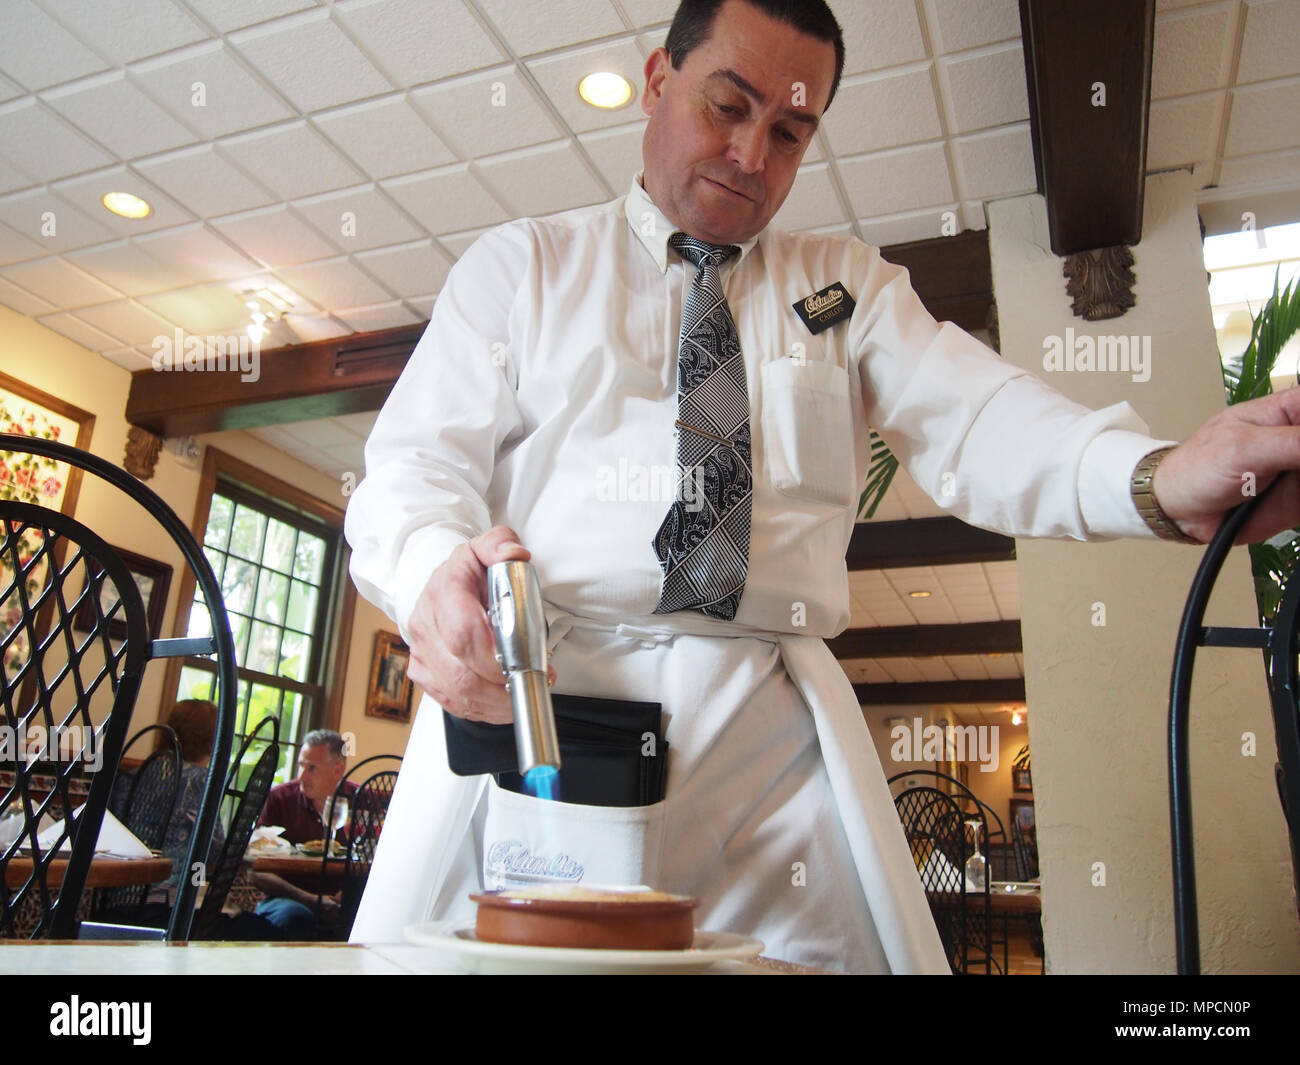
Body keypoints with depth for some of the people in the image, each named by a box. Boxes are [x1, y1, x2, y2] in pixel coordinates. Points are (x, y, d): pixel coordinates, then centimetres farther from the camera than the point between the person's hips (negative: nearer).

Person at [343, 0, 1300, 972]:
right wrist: (435, 575, -21)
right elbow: (419, 461, 4)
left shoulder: (851, 287, 17)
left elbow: (976, 424, 1)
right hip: (530, 705, 0)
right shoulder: (520, 264, 14)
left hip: (770, 724, 1)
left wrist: (1163, 475, -21)